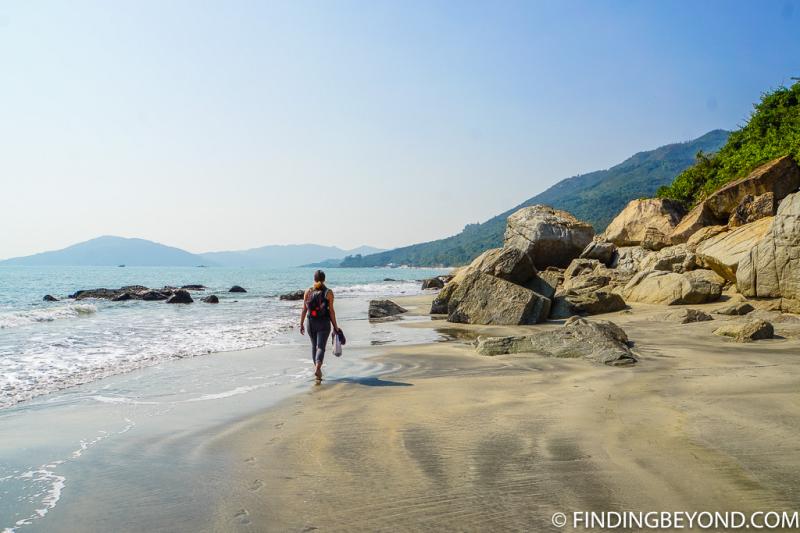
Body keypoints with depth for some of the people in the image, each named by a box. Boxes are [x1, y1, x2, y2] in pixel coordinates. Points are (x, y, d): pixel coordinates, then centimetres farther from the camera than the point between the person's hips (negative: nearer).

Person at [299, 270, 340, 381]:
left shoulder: (308, 291, 1)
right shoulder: (328, 292, -5)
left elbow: (304, 310, 0)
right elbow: (331, 311, -6)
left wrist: (301, 324, 8)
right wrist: (335, 326, 1)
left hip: (311, 323, 3)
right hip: (324, 323, -2)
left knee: (314, 345, 19)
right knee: (321, 347, -4)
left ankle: (317, 368, 28)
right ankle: (317, 368, -26)